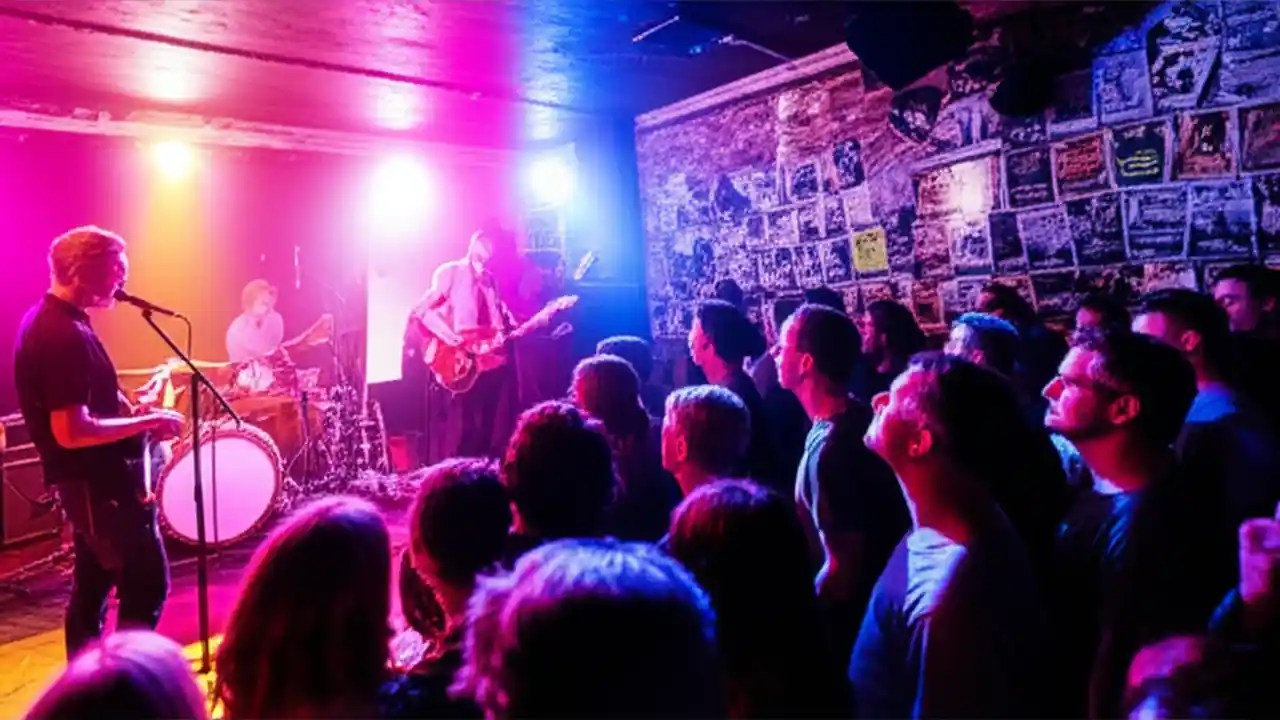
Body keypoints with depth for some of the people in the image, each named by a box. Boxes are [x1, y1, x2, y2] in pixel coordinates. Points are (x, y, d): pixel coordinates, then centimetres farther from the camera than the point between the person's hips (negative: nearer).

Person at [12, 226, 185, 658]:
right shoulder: (64, 335, -23)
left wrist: (130, 412, 9)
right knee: (146, 586, -5)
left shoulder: (45, 321, 10)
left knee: (92, 586, 18)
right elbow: (72, 431, -28)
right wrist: (147, 422, -18)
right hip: (97, 482, -11)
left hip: (89, 479, 11)